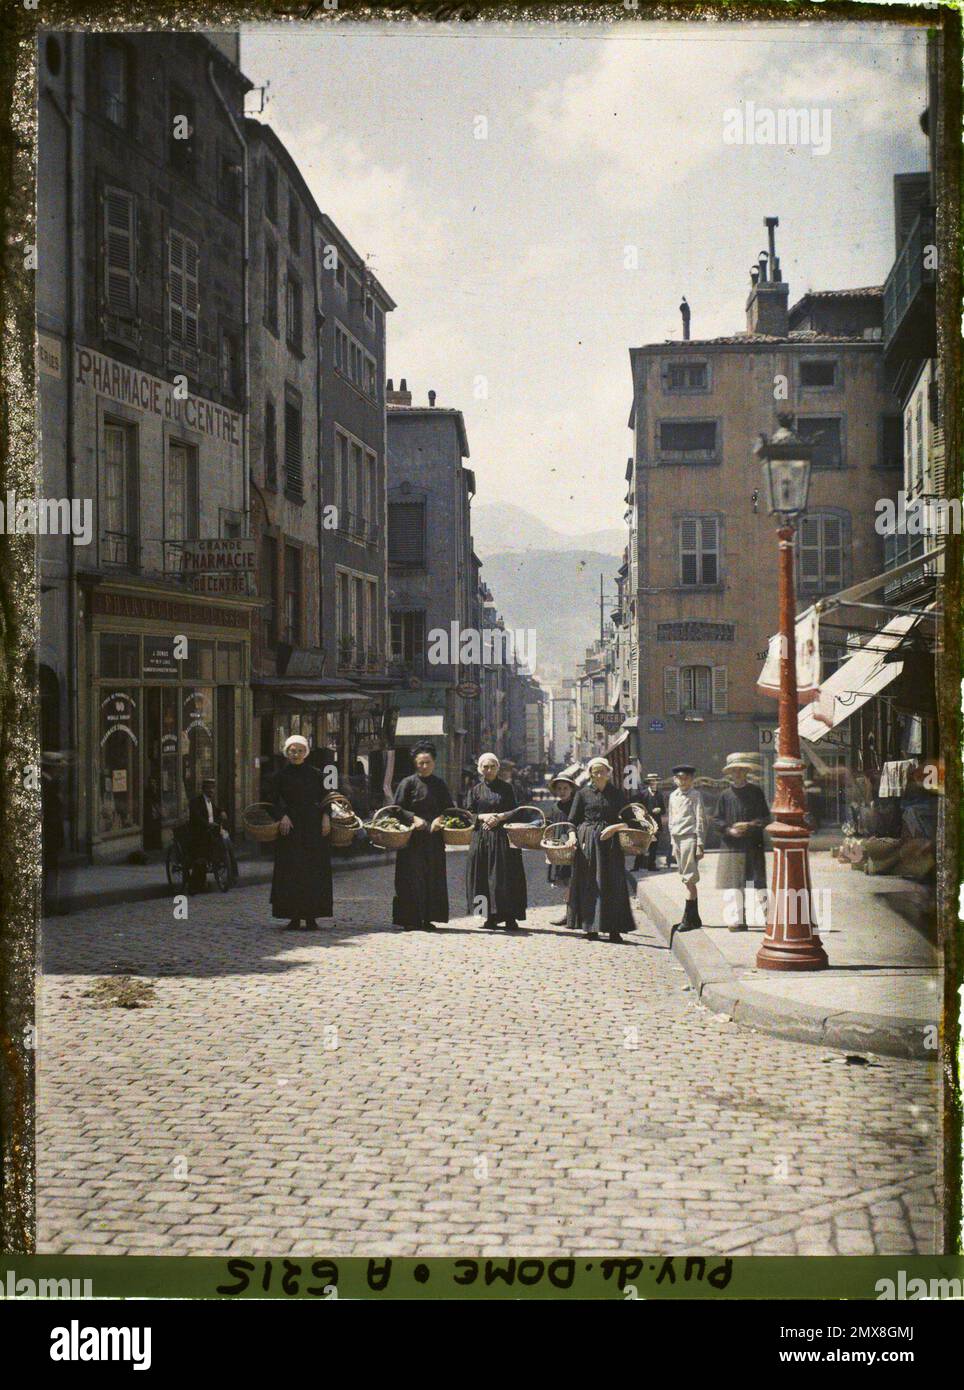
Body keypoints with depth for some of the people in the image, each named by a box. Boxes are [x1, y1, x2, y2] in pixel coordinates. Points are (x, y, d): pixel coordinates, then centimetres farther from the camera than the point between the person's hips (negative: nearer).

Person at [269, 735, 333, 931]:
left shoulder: (315, 774, 7)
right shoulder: (282, 776, 5)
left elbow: (325, 798, 7)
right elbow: (275, 801, 3)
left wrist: (326, 817, -8)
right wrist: (282, 816, -14)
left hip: (313, 826, 0)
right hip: (290, 827, 0)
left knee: (314, 870, -2)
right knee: (291, 872, -3)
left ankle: (311, 917, 1)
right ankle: (294, 917, 1)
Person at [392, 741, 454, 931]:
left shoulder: (439, 784, 12)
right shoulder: (408, 783, 0)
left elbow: (449, 808, 13)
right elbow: (398, 808, -4)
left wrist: (439, 820, -7)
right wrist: (413, 818, -19)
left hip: (434, 838, 4)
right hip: (413, 839, -4)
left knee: (433, 877, 5)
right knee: (413, 877, -5)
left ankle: (427, 918, 11)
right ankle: (410, 919, -2)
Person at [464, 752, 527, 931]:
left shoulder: (506, 788, 8)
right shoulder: (476, 790, 11)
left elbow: (514, 812, 4)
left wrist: (499, 817, -11)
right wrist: (483, 817, -9)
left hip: (502, 837, -1)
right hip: (481, 838, 2)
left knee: (506, 876, -8)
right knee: (484, 876, -2)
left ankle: (509, 917, -6)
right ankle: (491, 916, 5)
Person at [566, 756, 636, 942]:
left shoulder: (616, 794, 8)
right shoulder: (583, 793, 5)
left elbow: (627, 820, 7)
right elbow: (572, 820, 4)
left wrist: (615, 827, -11)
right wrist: (573, 836, -14)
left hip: (610, 843, 1)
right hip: (588, 843, -1)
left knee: (613, 884, -2)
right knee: (590, 884, -1)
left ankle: (614, 929, 2)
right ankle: (591, 928, 3)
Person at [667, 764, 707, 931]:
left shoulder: (695, 796, -5)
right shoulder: (673, 796, 14)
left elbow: (700, 821, -7)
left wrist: (700, 845, -11)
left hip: (690, 838, -7)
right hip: (677, 838, 7)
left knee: (689, 879, -9)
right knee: (686, 879, 11)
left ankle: (688, 918, -8)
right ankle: (694, 918, 17)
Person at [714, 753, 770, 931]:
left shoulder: (756, 792, 4)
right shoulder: (726, 795, 6)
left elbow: (765, 817, 3)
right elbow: (717, 819, 7)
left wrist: (750, 825, -13)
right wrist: (729, 830, -11)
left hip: (754, 845, -1)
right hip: (731, 845, 1)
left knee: (759, 883, -1)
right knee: (733, 885, 0)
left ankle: (769, 917, 3)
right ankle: (736, 920, 6)